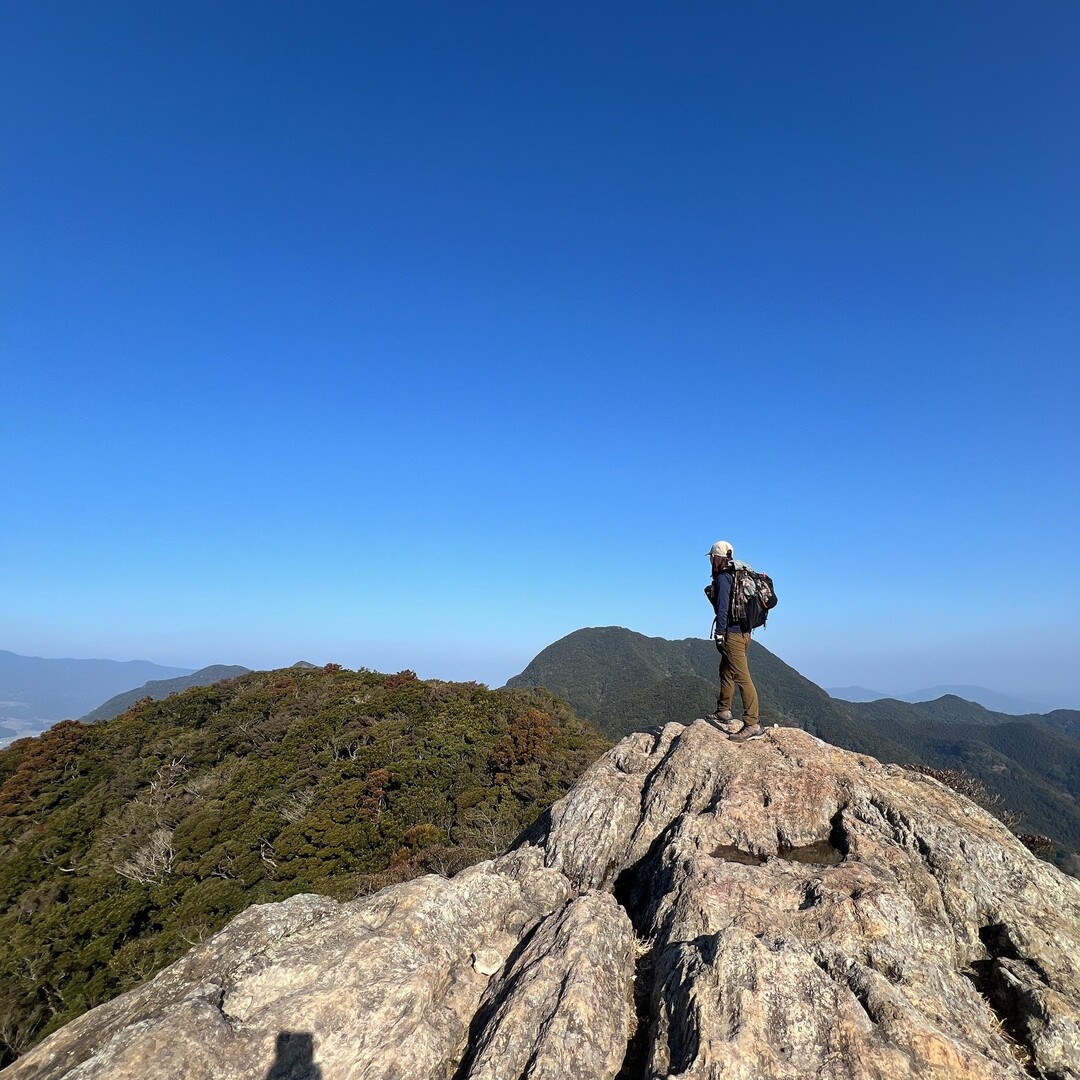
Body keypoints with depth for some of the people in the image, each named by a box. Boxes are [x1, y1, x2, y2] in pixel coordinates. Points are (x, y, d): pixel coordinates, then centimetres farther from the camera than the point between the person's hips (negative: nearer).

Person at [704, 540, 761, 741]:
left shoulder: (723, 578, -13)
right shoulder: (736, 575, 14)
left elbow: (723, 607, -18)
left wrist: (719, 634, -16)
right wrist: (712, 592, 17)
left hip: (732, 633, -10)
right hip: (743, 630, 10)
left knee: (742, 677, -11)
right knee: (726, 671, 22)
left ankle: (753, 725, -11)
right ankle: (723, 711, 35)